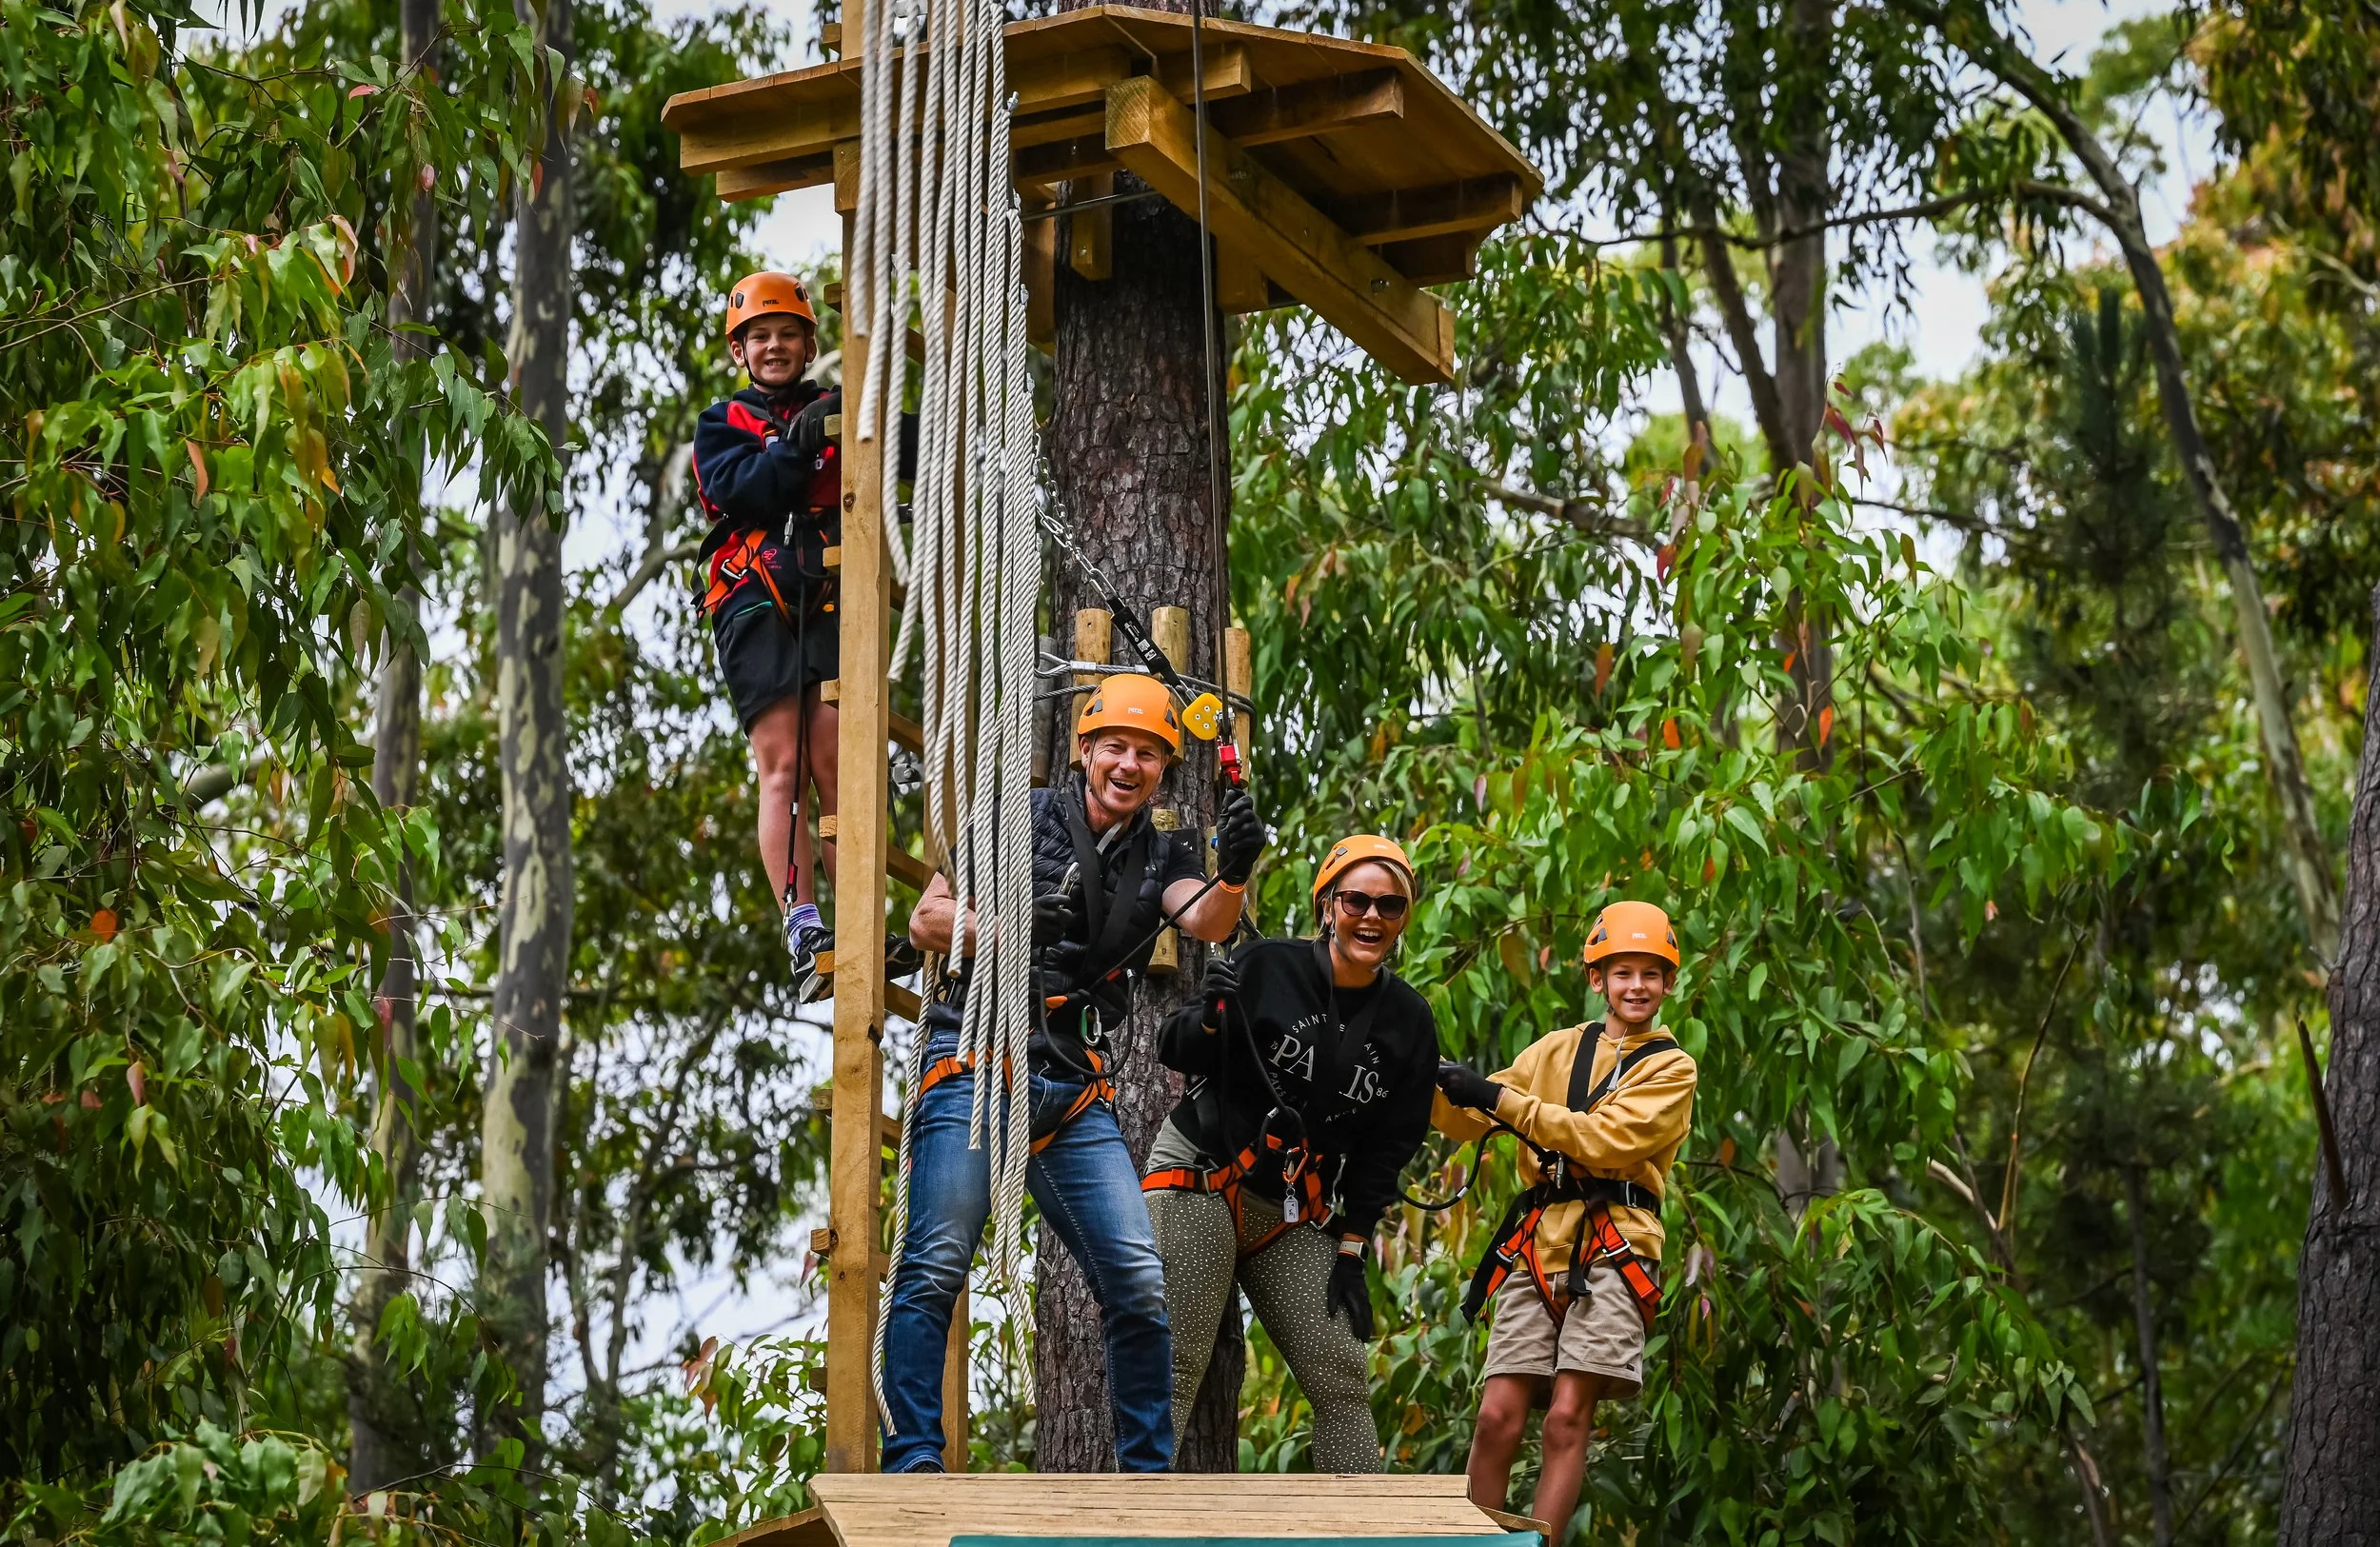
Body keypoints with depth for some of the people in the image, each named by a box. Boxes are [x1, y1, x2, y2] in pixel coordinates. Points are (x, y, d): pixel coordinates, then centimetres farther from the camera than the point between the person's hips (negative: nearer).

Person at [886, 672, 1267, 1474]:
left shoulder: (1163, 856, 12)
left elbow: (1207, 921, -9)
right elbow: (925, 921, 2)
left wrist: (1233, 874, -32)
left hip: (1076, 1091, 4)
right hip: (978, 1067, -4)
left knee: (1139, 1283, -1)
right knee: (935, 1269, -11)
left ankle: (1148, 1468, 10)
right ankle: (911, 1460, -7)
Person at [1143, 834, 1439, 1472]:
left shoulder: (1408, 1021, 3)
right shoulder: (1268, 966, -8)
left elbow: (1386, 1149, 7)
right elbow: (1175, 1054, -4)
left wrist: (1351, 1251, 1)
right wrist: (1209, 1017, -26)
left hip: (1295, 1215, 4)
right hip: (1200, 1180, -4)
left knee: (1343, 1379, -1)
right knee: (1171, 1372, -11)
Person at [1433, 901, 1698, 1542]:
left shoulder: (1671, 1068, 6)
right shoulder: (1558, 1049, 18)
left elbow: (1607, 1140, -10)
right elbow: (1471, 1120, 14)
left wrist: (1500, 1098, -13)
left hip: (1612, 1248, -3)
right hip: (1538, 1243, 3)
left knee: (1567, 1418, -10)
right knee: (1497, 1417, -5)